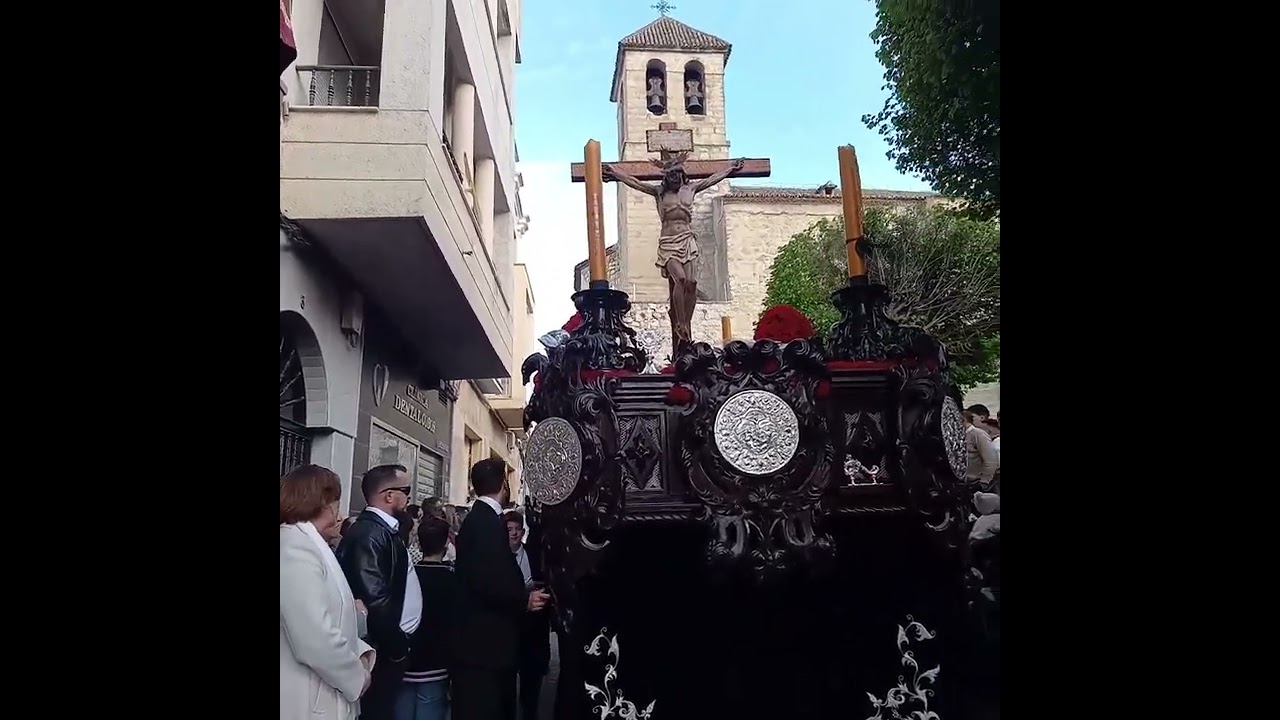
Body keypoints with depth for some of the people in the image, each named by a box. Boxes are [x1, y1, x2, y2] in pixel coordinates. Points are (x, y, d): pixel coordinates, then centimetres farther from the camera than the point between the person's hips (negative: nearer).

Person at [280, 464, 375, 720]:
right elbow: (315, 640, -26)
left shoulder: (305, 543, 13)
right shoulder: (296, 547, -19)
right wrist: (357, 676, -12)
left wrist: (359, 652, 3)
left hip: (322, 697, 10)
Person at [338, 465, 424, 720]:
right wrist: (397, 645, -15)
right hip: (383, 650, -9)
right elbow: (374, 598, -26)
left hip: (389, 645, 9)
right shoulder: (369, 533, -20)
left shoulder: (383, 530, 9)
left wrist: (398, 640, 7)